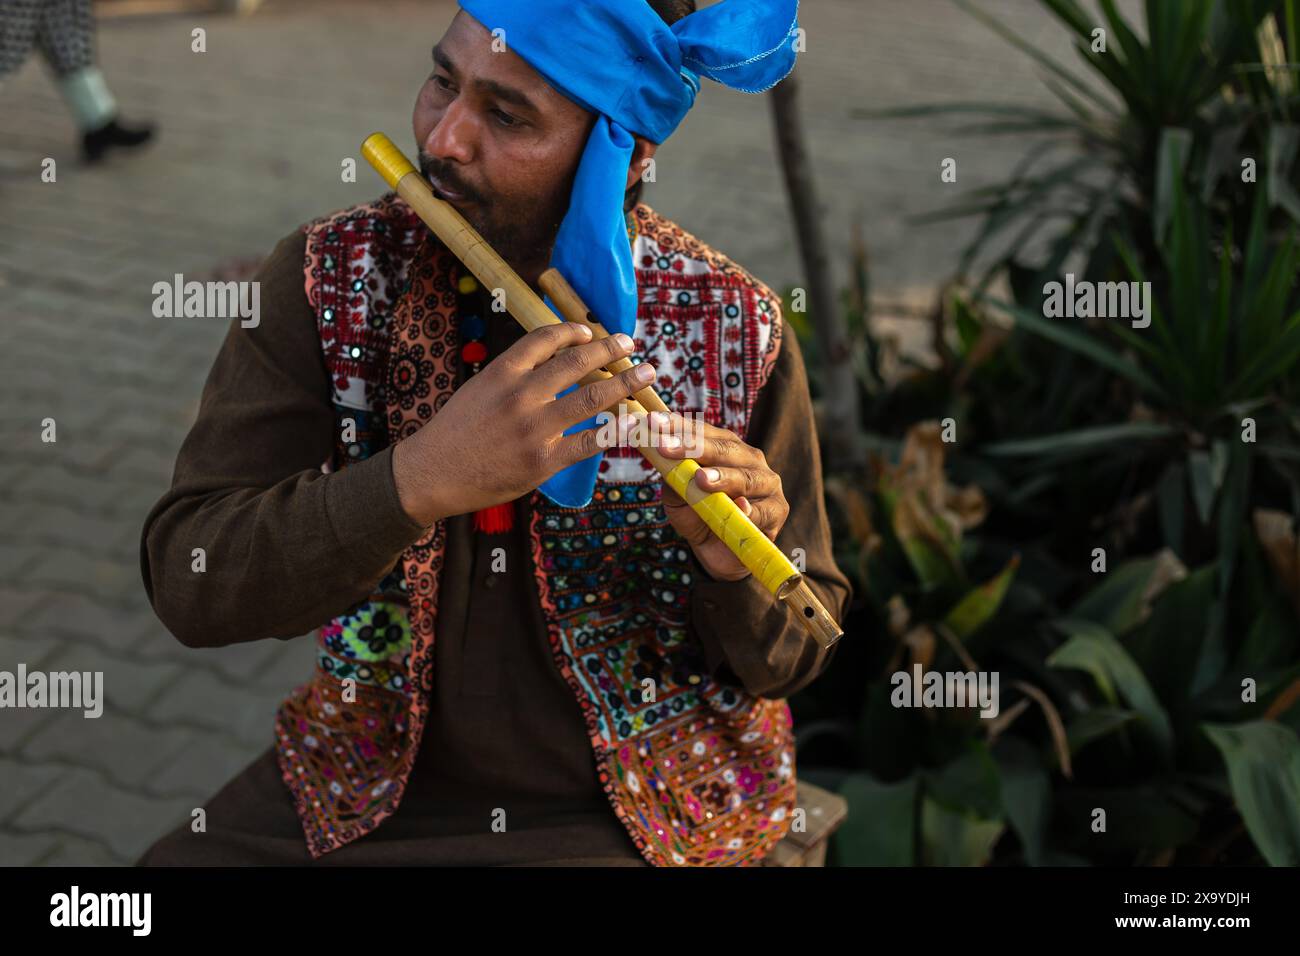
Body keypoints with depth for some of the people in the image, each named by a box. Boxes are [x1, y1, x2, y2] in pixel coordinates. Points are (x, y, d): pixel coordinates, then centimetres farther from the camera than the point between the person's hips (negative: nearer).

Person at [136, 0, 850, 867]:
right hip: (369, 781, 1)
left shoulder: (734, 329, -12)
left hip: (637, 810, -1)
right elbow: (188, 583, -18)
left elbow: (788, 657, -3)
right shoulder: (329, 279, -8)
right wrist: (423, 476, -32)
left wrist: (737, 574, -25)